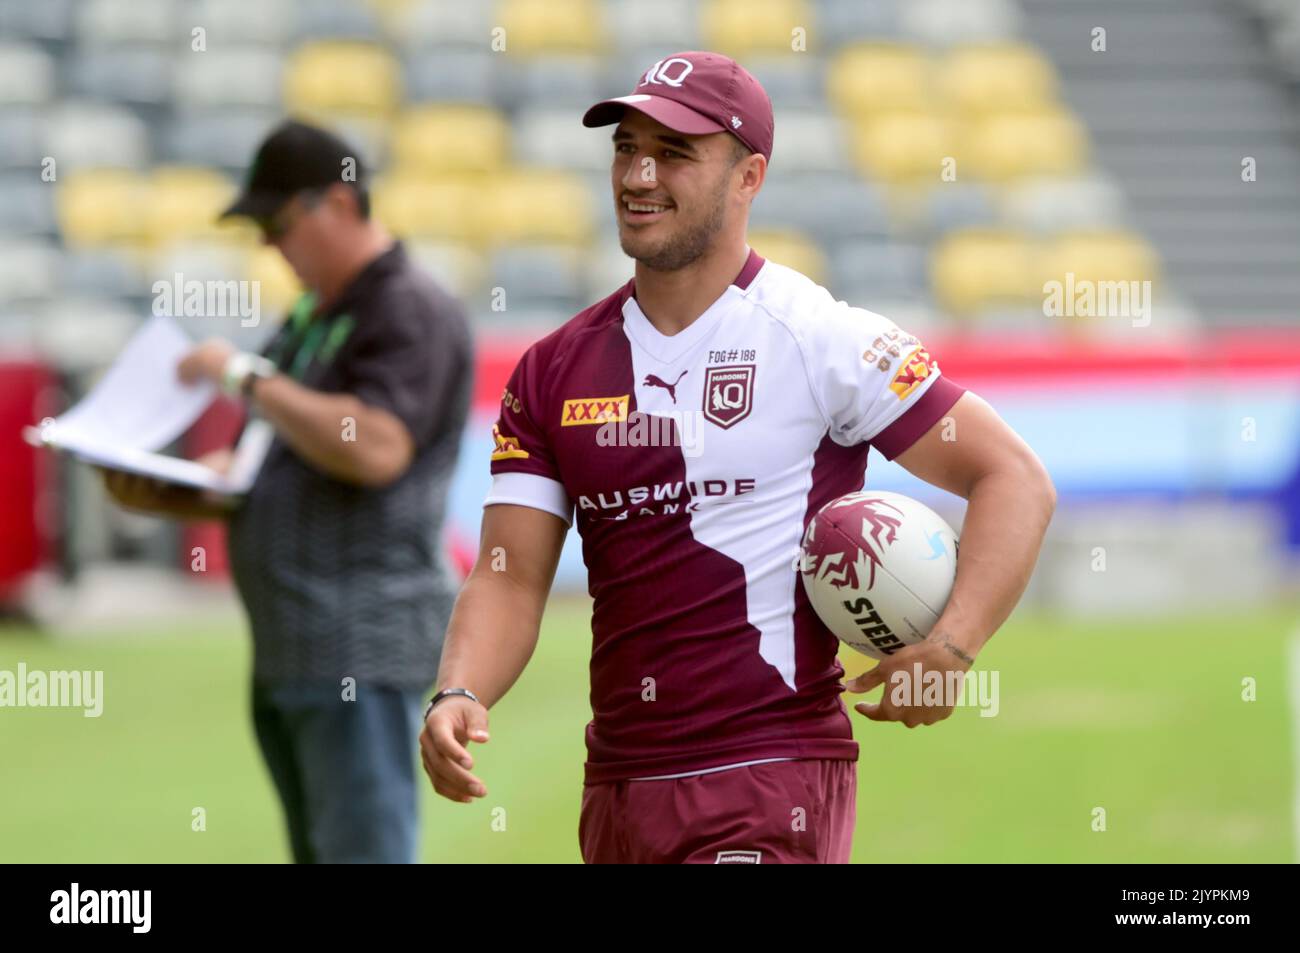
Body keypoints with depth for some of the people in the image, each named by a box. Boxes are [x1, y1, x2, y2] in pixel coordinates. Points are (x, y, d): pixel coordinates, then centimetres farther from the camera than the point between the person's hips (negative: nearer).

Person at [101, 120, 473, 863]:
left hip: (364, 654, -10)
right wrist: (167, 496, 6)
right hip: (289, 654, 10)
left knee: (364, 852, -12)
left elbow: (374, 451, -24)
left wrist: (249, 378, -18)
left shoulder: (413, 313, -9)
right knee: (317, 855, 10)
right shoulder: (312, 320, 20)